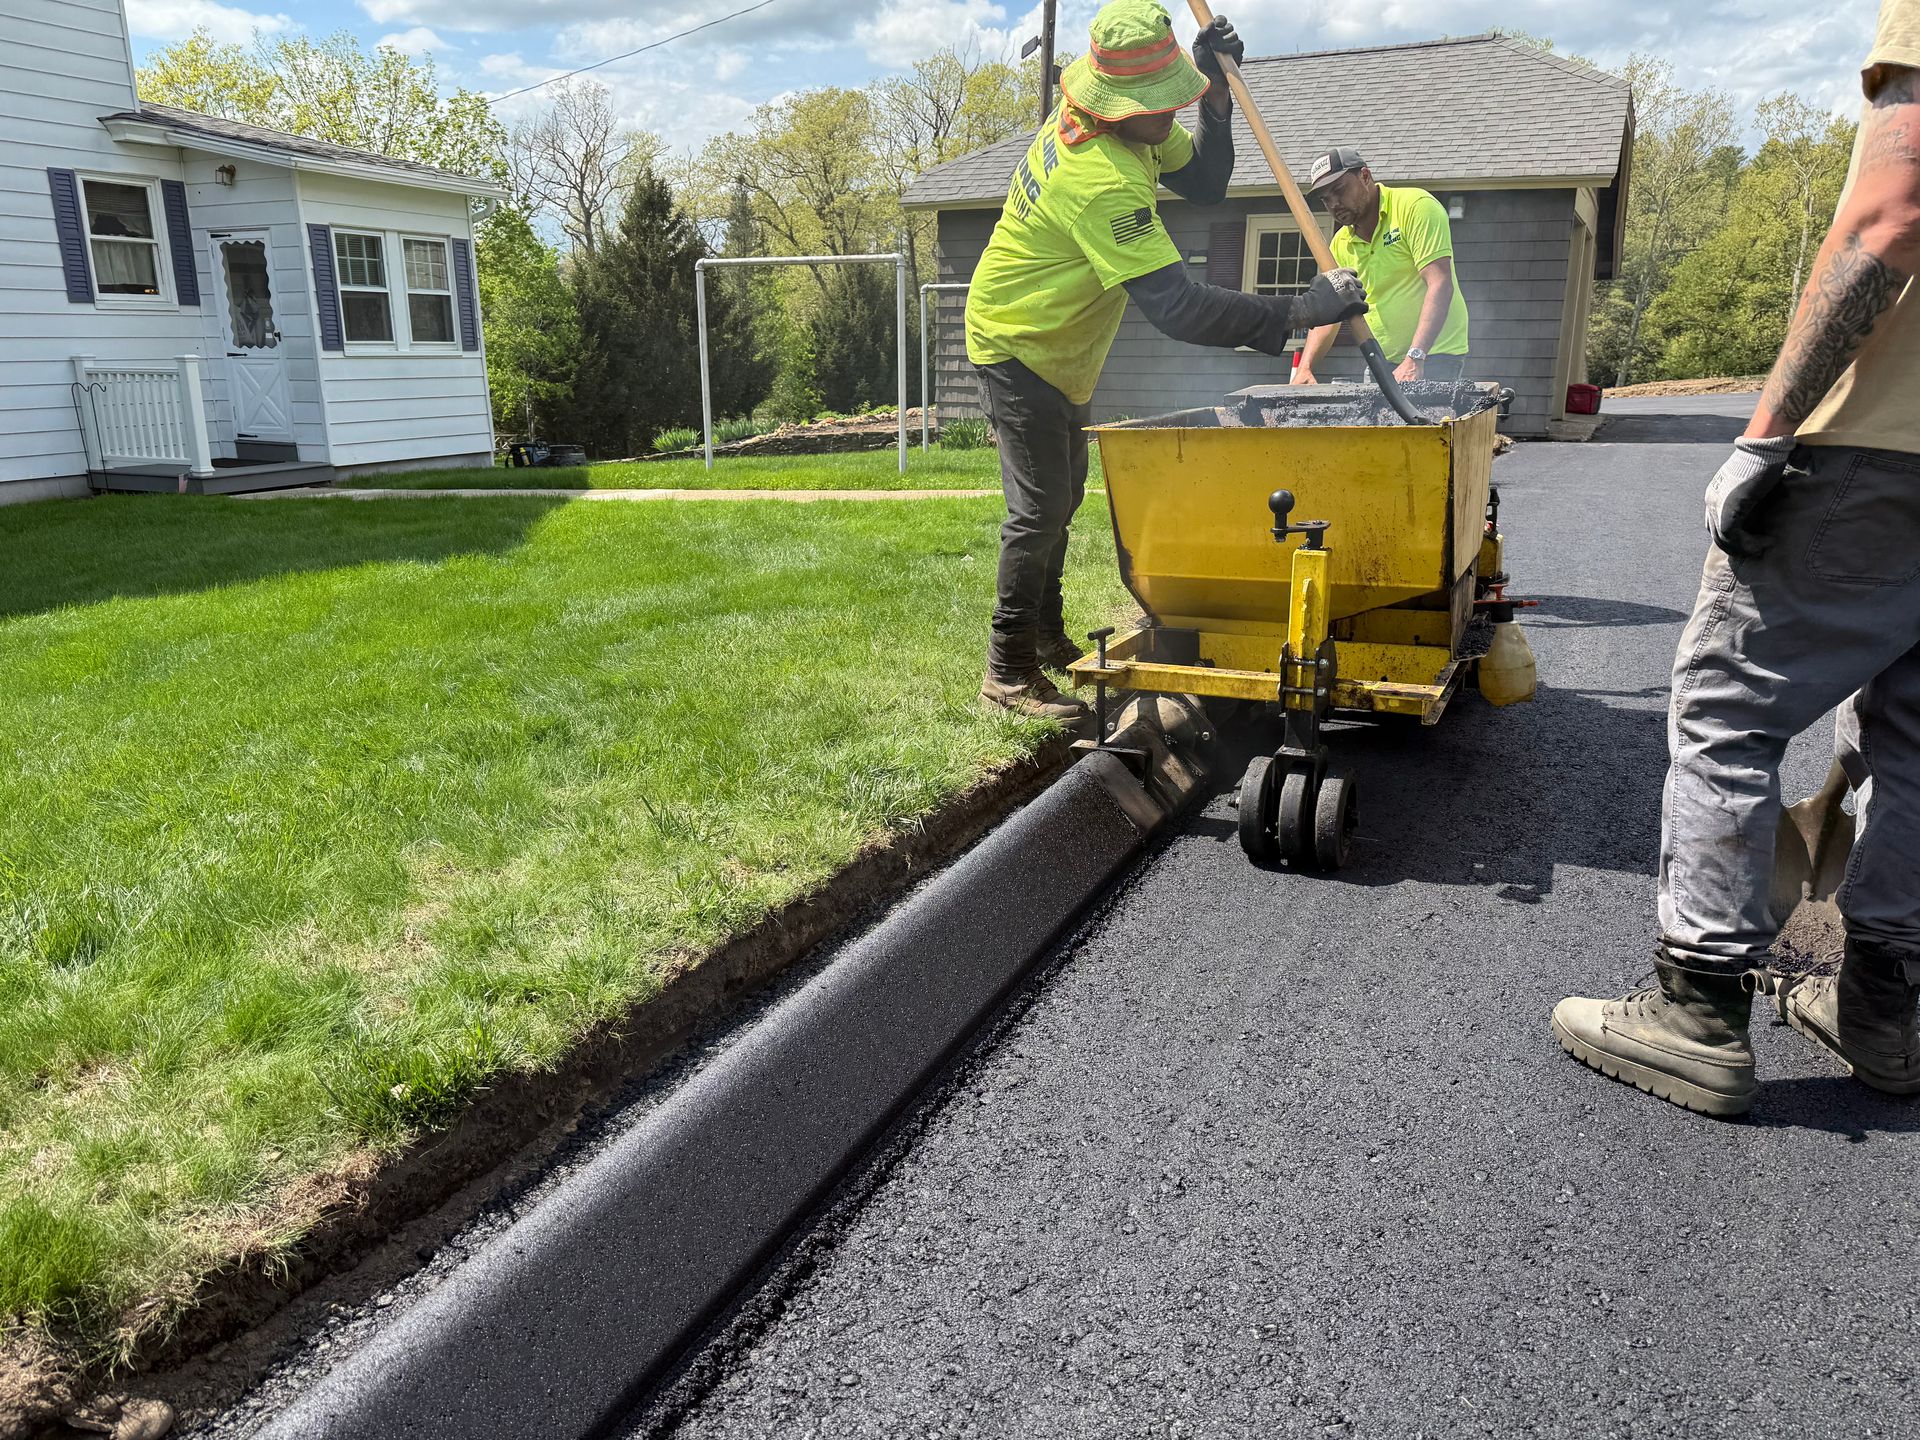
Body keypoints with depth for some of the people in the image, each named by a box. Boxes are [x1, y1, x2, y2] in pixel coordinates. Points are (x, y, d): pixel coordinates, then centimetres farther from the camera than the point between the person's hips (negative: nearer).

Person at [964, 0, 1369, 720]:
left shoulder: (1134, 126, -6)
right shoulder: (1099, 182, -36)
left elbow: (1204, 183, 6)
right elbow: (1178, 308, -41)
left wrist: (1216, 92, -11)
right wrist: (1298, 312, -40)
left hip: (1062, 350, 10)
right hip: (1016, 350, -10)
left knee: (1061, 498, 17)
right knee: (1040, 511, -11)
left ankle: (1047, 638, 32)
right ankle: (1008, 672, 0)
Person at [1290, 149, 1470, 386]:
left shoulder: (1415, 206, -8)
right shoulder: (1341, 244, 10)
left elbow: (1440, 285, -19)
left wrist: (1414, 358, -29)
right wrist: (1304, 368, -8)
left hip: (1435, 356, -5)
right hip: (1381, 364, 6)